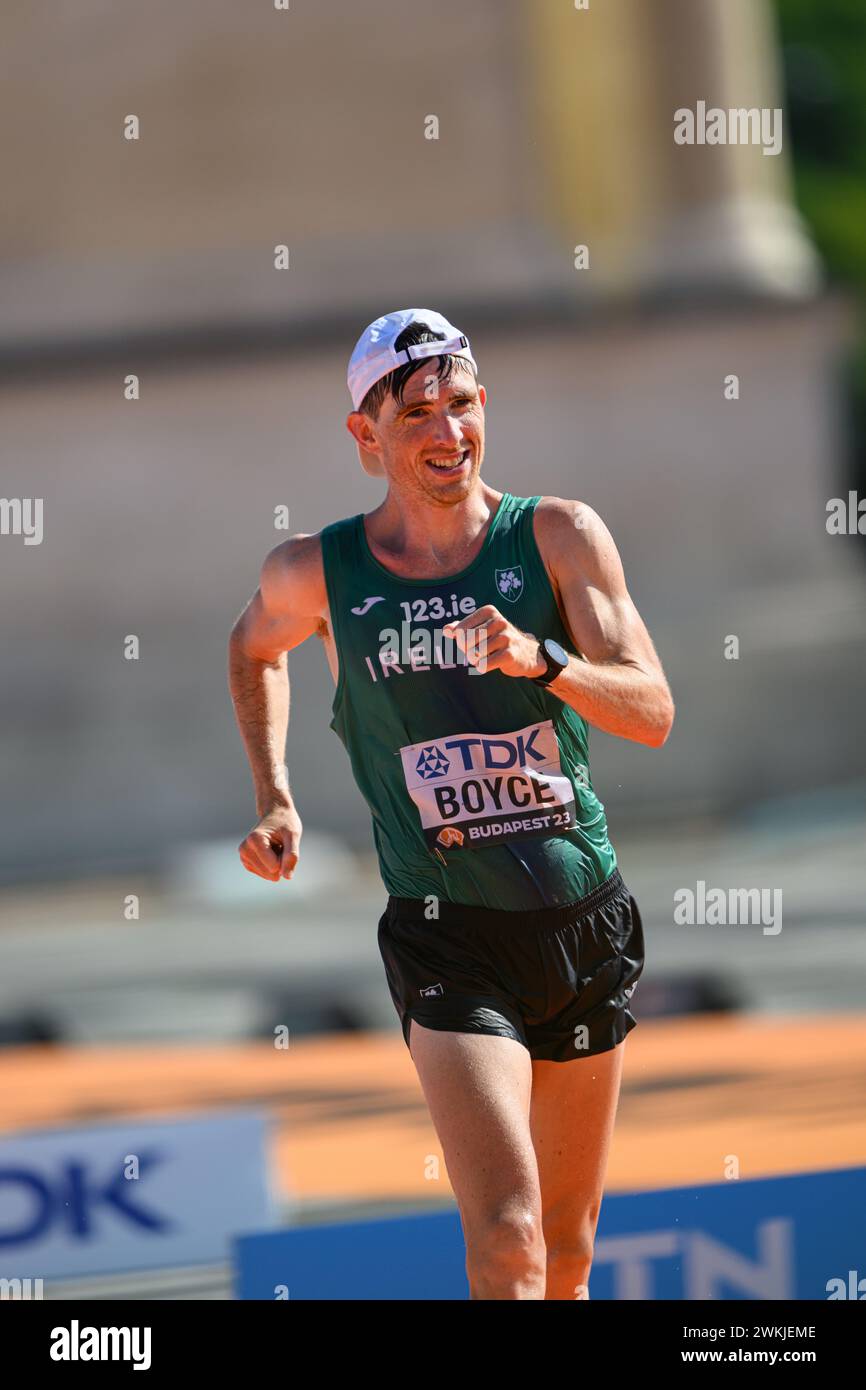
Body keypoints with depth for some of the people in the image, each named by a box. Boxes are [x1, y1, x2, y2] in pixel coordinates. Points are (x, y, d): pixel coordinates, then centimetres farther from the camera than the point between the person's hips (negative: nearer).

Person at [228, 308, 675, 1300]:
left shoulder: (559, 538, -3)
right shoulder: (316, 574, -2)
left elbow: (653, 714, -11)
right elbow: (255, 646, 23)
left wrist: (543, 660, -29)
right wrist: (273, 798, 11)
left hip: (587, 919, 2)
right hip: (446, 933, -2)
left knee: (568, 1247, 13)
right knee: (506, 1241, -20)